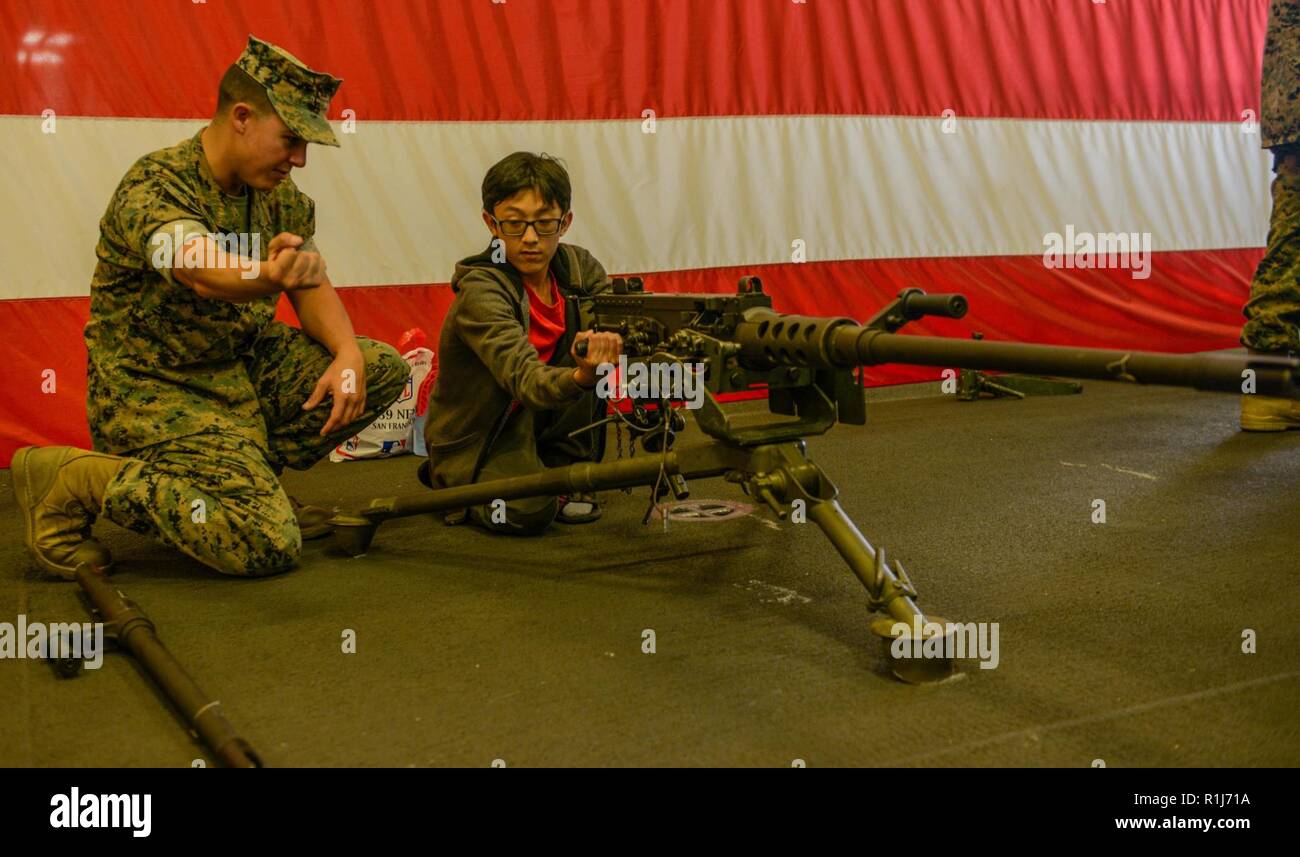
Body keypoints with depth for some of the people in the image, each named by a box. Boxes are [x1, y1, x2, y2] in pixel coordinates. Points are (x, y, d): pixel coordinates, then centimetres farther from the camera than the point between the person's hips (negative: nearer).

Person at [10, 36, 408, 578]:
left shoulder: (279, 197, 4)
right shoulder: (154, 187, -22)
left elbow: (313, 287, 5)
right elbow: (204, 271, -42)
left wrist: (348, 354, -16)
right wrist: (270, 274, -66)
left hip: (241, 368, 8)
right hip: (152, 390, -8)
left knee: (383, 369, -4)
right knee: (268, 545, -23)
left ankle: (245, 477, 6)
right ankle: (74, 480, -6)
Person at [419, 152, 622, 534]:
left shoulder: (578, 268, -6)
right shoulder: (480, 292, -25)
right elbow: (525, 378, -38)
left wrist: (601, 339, -30)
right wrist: (580, 377, -59)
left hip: (542, 425, 6)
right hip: (474, 441, -5)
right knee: (529, 510, -32)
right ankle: (460, 492, 5)